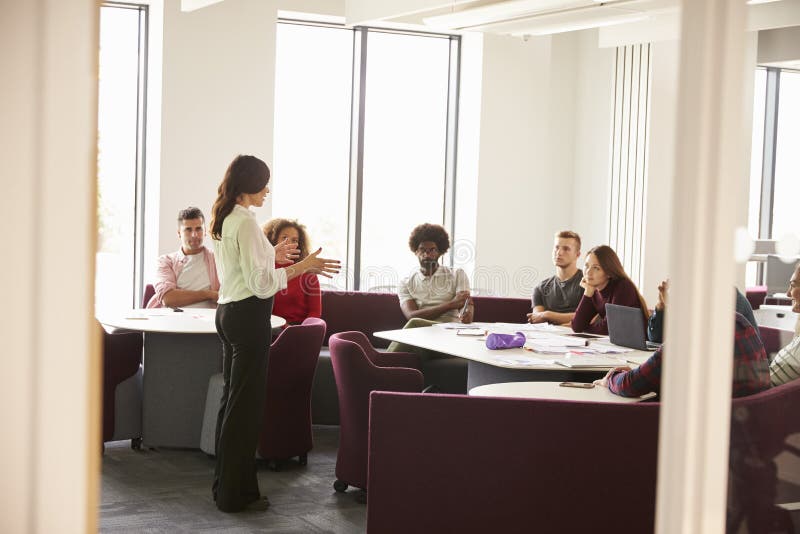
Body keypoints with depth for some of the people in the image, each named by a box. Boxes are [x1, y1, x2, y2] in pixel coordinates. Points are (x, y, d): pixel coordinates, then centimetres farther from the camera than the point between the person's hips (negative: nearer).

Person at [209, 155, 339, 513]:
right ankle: (236, 493, 3)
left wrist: (270, 255, 25)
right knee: (246, 403, -3)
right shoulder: (246, 224, -17)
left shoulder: (222, 221, 12)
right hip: (249, 316, -10)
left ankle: (225, 486, 23)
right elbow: (261, 283, -20)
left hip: (228, 312, 10)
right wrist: (302, 266, -18)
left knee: (231, 399, 15)